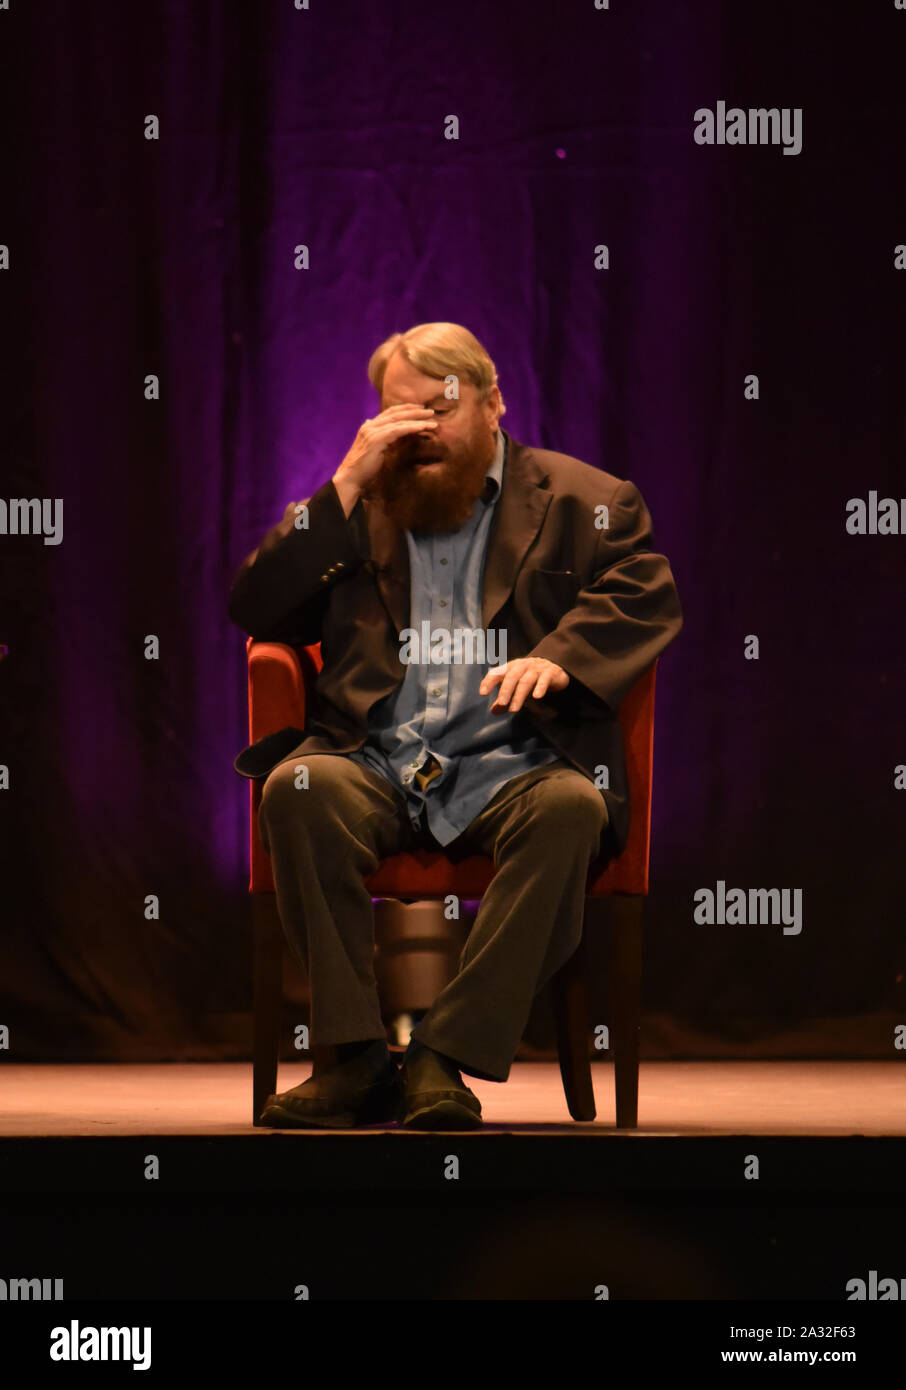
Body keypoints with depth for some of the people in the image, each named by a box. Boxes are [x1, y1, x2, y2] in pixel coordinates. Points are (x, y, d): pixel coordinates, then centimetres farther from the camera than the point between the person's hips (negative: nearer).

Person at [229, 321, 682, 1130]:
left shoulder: (580, 501, 17)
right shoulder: (356, 508, 24)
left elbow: (646, 597, 0)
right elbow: (255, 611, 12)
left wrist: (559, 659, -20)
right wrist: (347, 485, 4)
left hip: (510, 765, -1)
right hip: (375, 763, 2)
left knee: (571, 808, -35)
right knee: (298, 788, -32)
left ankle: (446, 1057, -34)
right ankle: (359, 1058, -29)